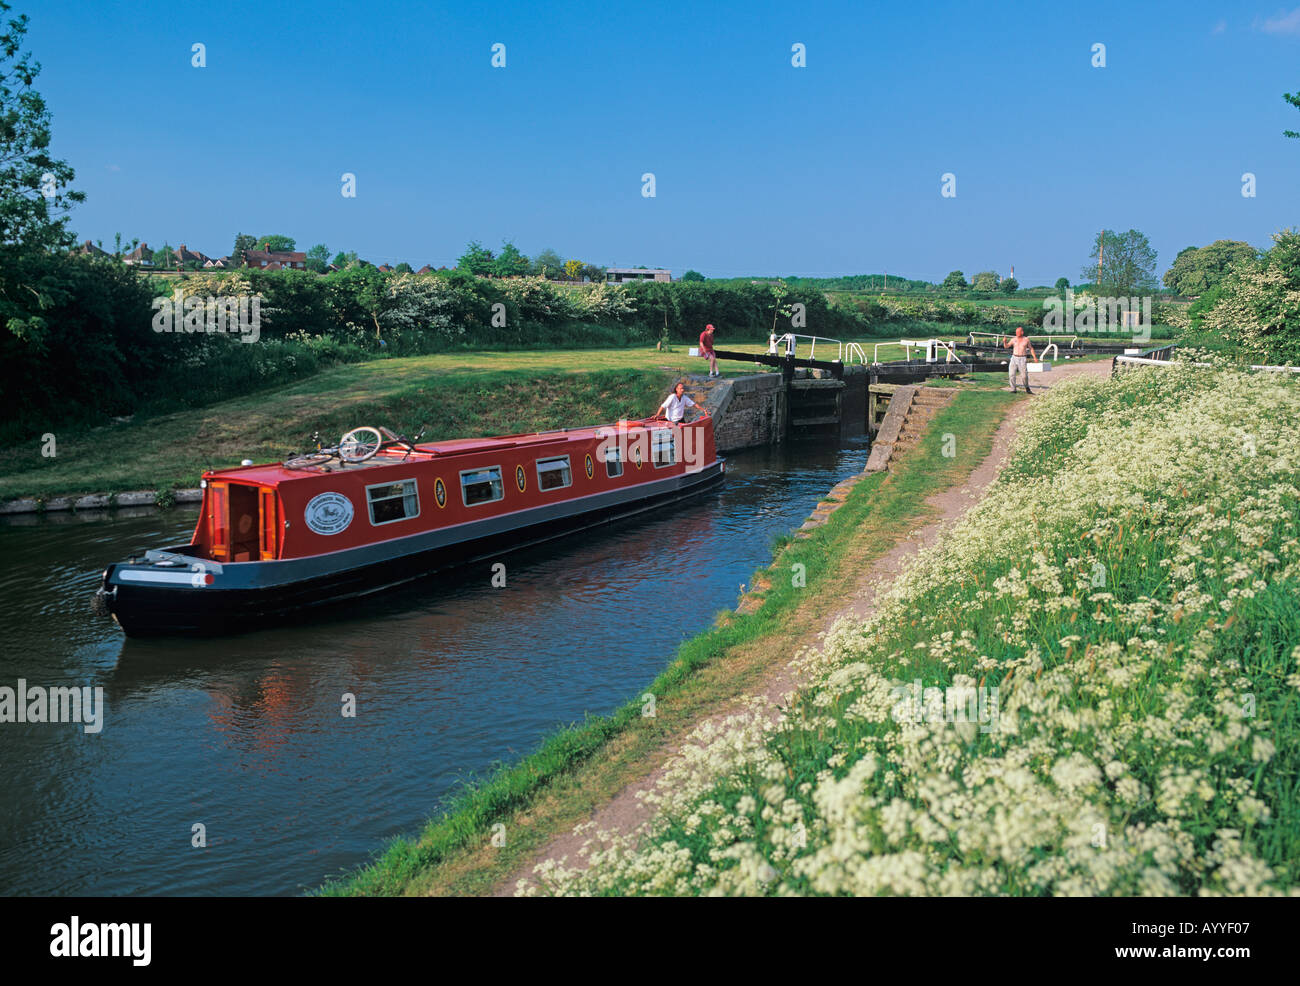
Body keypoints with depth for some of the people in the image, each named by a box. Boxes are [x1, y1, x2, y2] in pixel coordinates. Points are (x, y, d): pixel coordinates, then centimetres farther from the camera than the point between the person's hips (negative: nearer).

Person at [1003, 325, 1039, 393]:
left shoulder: (1026, 339, 3)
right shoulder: (1013, 340, 5)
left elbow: (1031, 348, 12)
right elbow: (1006, 346, 7)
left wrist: (1035, 357, 5)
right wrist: (1005, 341, -13)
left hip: (1022, 359, -1)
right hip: (1014, 358, 2)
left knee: (1025, 375, -6)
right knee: (1011, 374, -9)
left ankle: (1027, 388, 17)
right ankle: (1013, 389, -1)